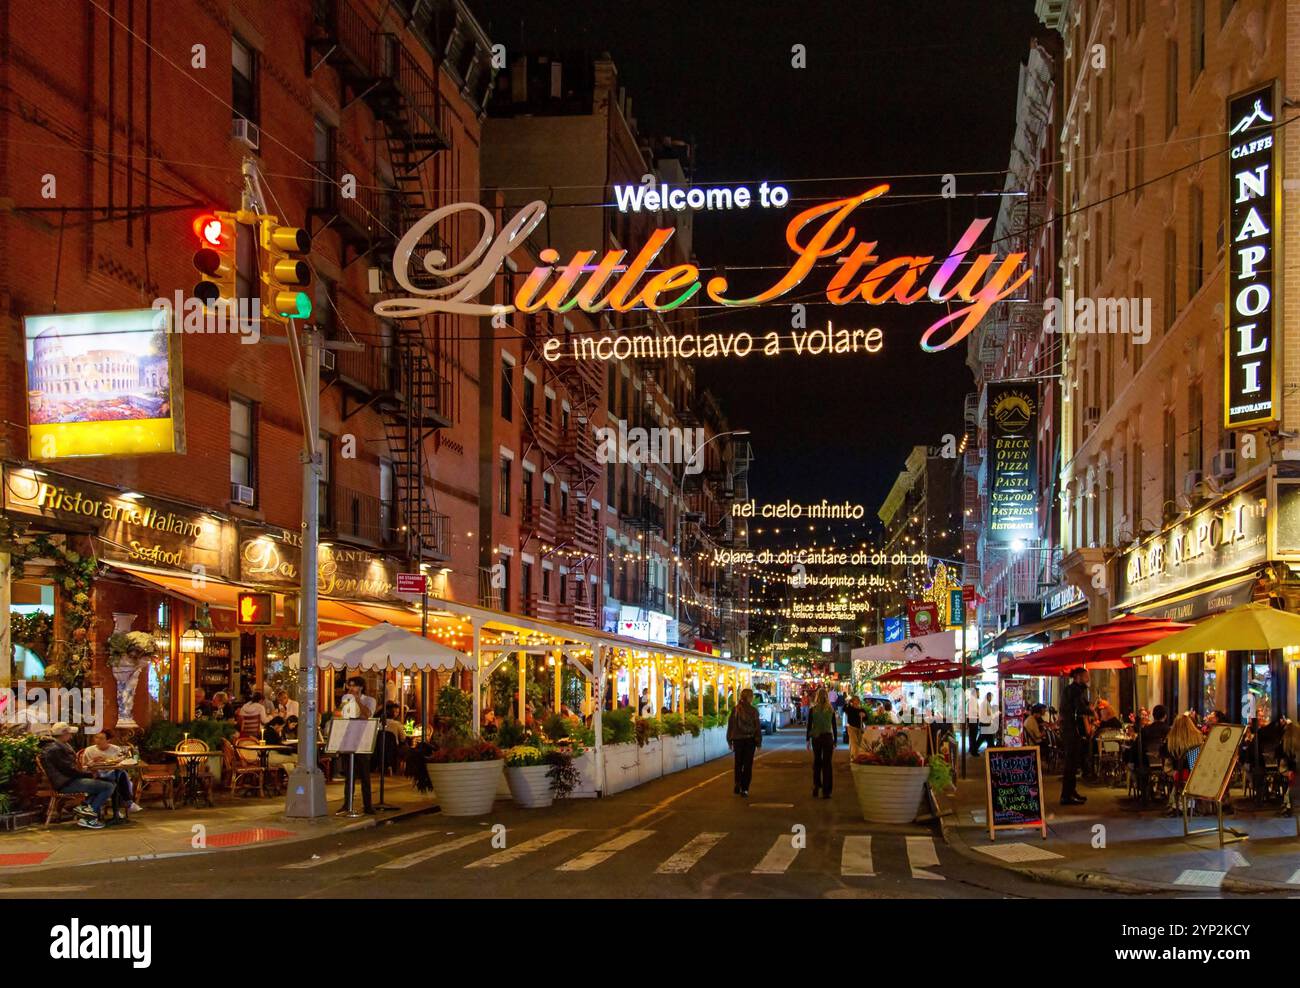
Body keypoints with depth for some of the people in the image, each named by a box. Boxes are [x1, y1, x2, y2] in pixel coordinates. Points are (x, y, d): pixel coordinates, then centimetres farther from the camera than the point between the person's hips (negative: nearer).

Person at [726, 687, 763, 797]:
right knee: (748, 764, 5)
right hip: (750, 739, -1)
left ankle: (738, 784, 5)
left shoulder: (735, 710, -4)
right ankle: (744, 788, 1)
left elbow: (730, 725, 1)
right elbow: (757, 727, -4)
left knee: (738, 763, 16)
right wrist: (759, 742, 4)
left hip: (737, 739, 1)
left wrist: (729, 740, 9)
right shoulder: (753, 711, -8)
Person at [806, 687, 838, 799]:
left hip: (816, 738, 0)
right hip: (828, 737, 0)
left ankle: (816, 786, 4)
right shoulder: (831, 710, 0)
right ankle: (826, 791, 8)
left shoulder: (812, 709, -3)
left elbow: (809, 726, -1)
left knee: (817, 762, 9)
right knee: (827, 764, 4)